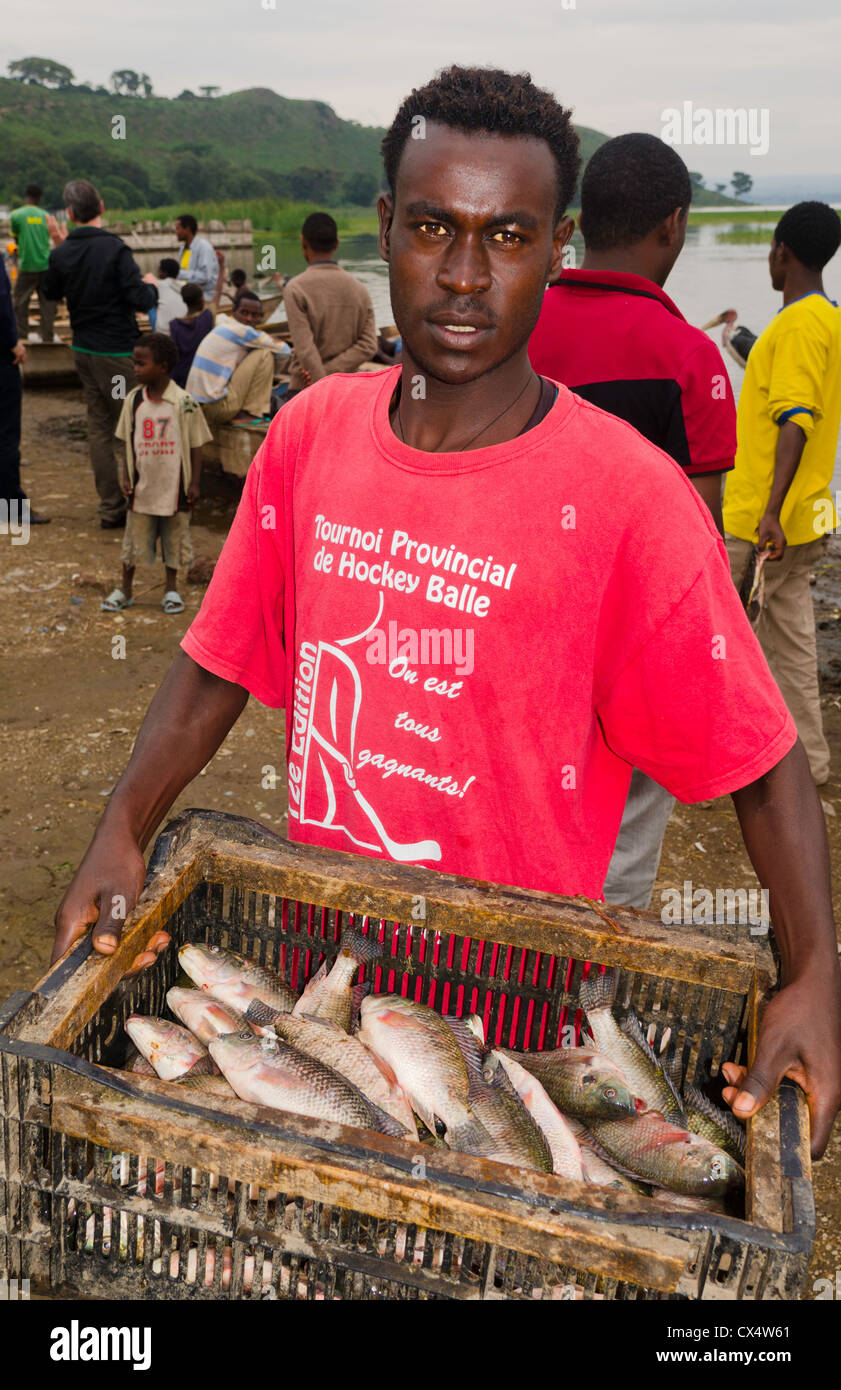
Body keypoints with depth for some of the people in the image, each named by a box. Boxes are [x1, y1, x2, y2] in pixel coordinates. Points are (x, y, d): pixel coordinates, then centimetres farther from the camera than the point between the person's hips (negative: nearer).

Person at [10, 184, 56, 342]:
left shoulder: (16, 215, -2)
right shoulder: (45, 215, 7)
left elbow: (16, 238, 9)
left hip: (27, 266, -3)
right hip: (46, 264, 3)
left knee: (20, 303, 7)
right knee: (47, 303, 7)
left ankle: (22, 337, 6)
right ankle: (47, 338, 8)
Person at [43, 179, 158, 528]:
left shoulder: (61, 254, 1)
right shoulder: (115, 249, -17)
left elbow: (51, 293, 19)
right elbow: (142, 302, -20)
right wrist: (151, 285, 2)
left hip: (83, 351, 6)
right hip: (117, 351, -6)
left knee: (98, 427, 10)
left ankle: (110, 508, 14)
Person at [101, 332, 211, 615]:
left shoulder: (183, 402, -10)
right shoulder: (134, 400, -1)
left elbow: (195, 444, -5)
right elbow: (128, 442, 7)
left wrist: (194, 483, -6)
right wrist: (126, 475, 1)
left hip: (174, 484, -2)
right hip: (142, 484, 2)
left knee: (174, 536, 10)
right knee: (135, 536, 10)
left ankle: (171, 589, 25)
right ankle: (125, 590, 23)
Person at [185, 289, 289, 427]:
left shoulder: (221, 326, 15)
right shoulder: (241, 330, -10)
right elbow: (284, 350, -2)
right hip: (220, 408, -10)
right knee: (265, 354, -6)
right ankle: (250, 413, -5)